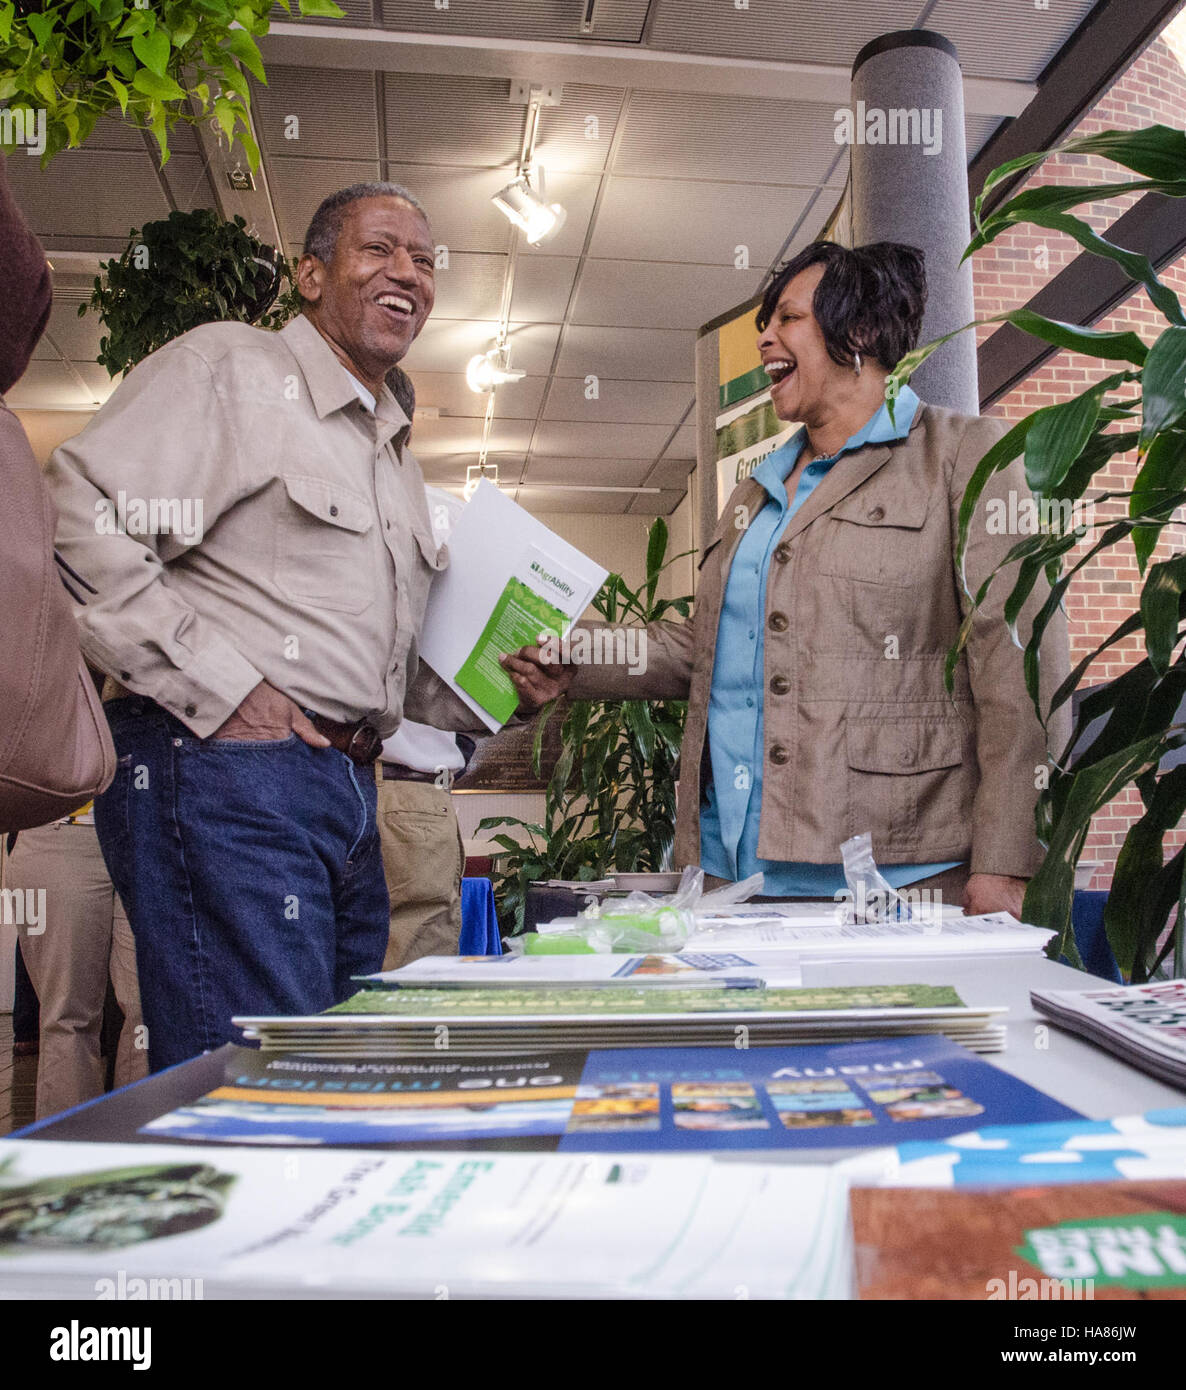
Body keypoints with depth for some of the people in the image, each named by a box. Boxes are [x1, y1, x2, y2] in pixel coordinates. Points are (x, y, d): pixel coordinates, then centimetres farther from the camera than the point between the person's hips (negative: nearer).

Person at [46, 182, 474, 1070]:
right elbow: (77, 523, -15)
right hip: (224, 767, -9)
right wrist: (220, 688, -18)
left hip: (351, 787, 9)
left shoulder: (395, 452, 24)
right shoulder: (227, 366, -2)